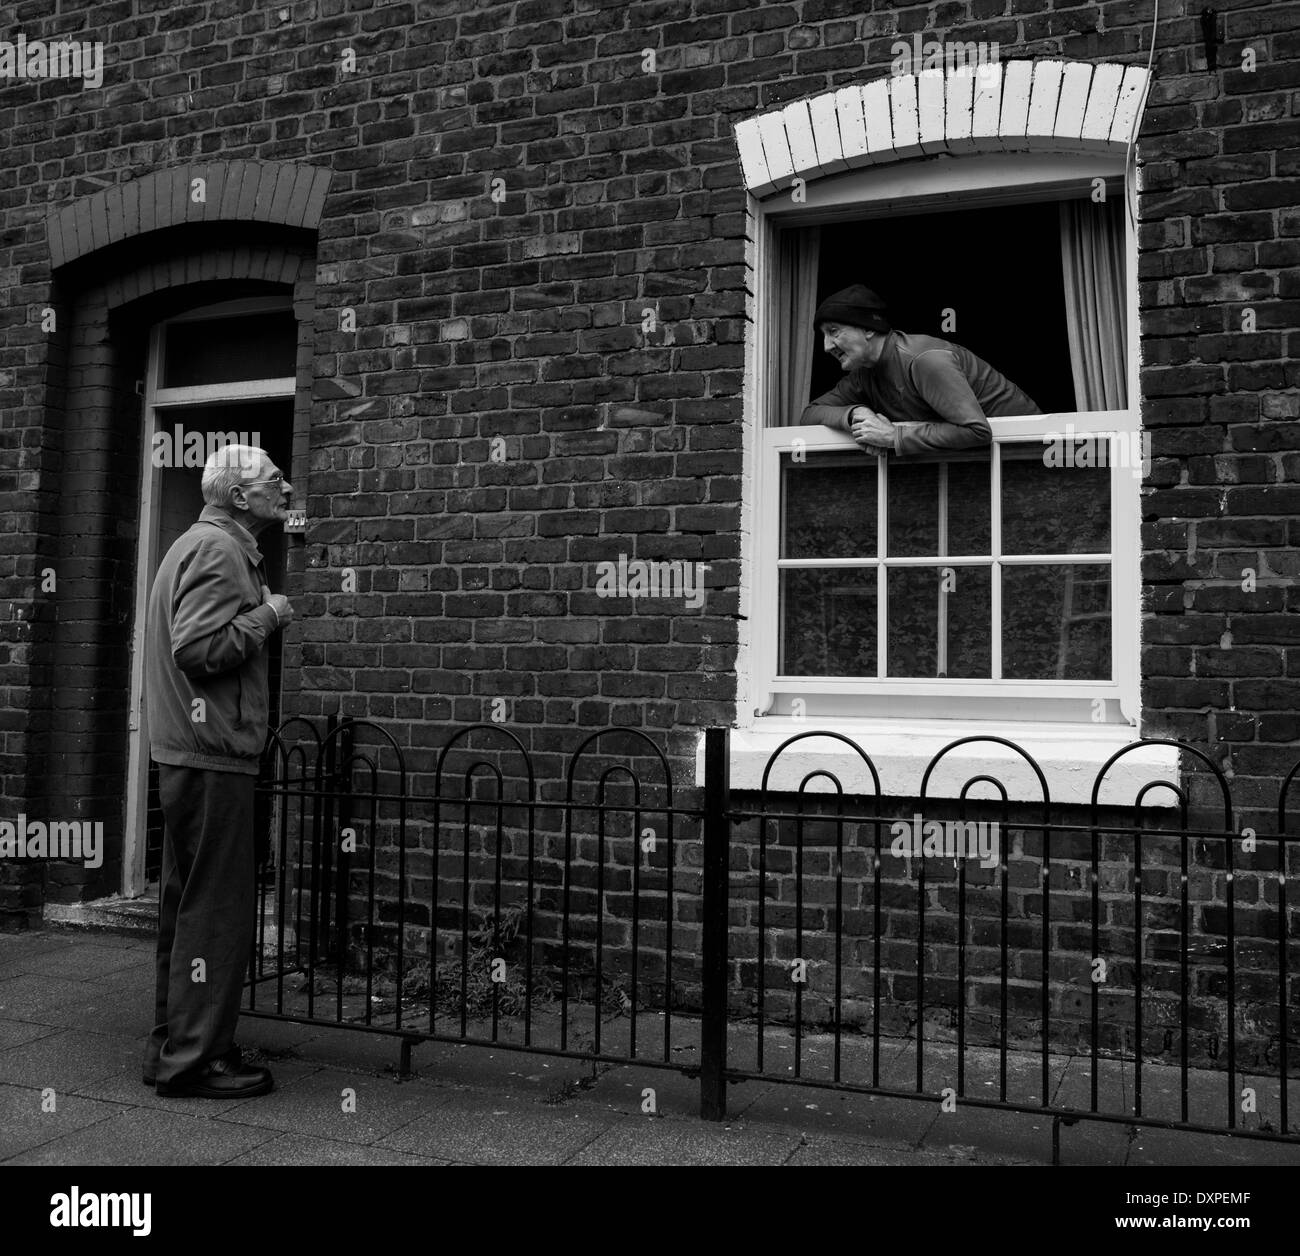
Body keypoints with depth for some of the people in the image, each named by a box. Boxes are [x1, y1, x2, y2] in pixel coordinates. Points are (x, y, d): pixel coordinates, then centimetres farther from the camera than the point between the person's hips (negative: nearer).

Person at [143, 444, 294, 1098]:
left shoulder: (205, 545, 21)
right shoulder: (219, 549, -13)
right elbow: (199, 649, -22)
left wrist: (259, 613, 12)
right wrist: (265, 615, -12)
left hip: (188, 754, 11)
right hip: (211, 755, -11)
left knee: (187, 904, 16)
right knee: (217, 908, -5)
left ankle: (172, 1046, 26)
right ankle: (194, 1059, 3)